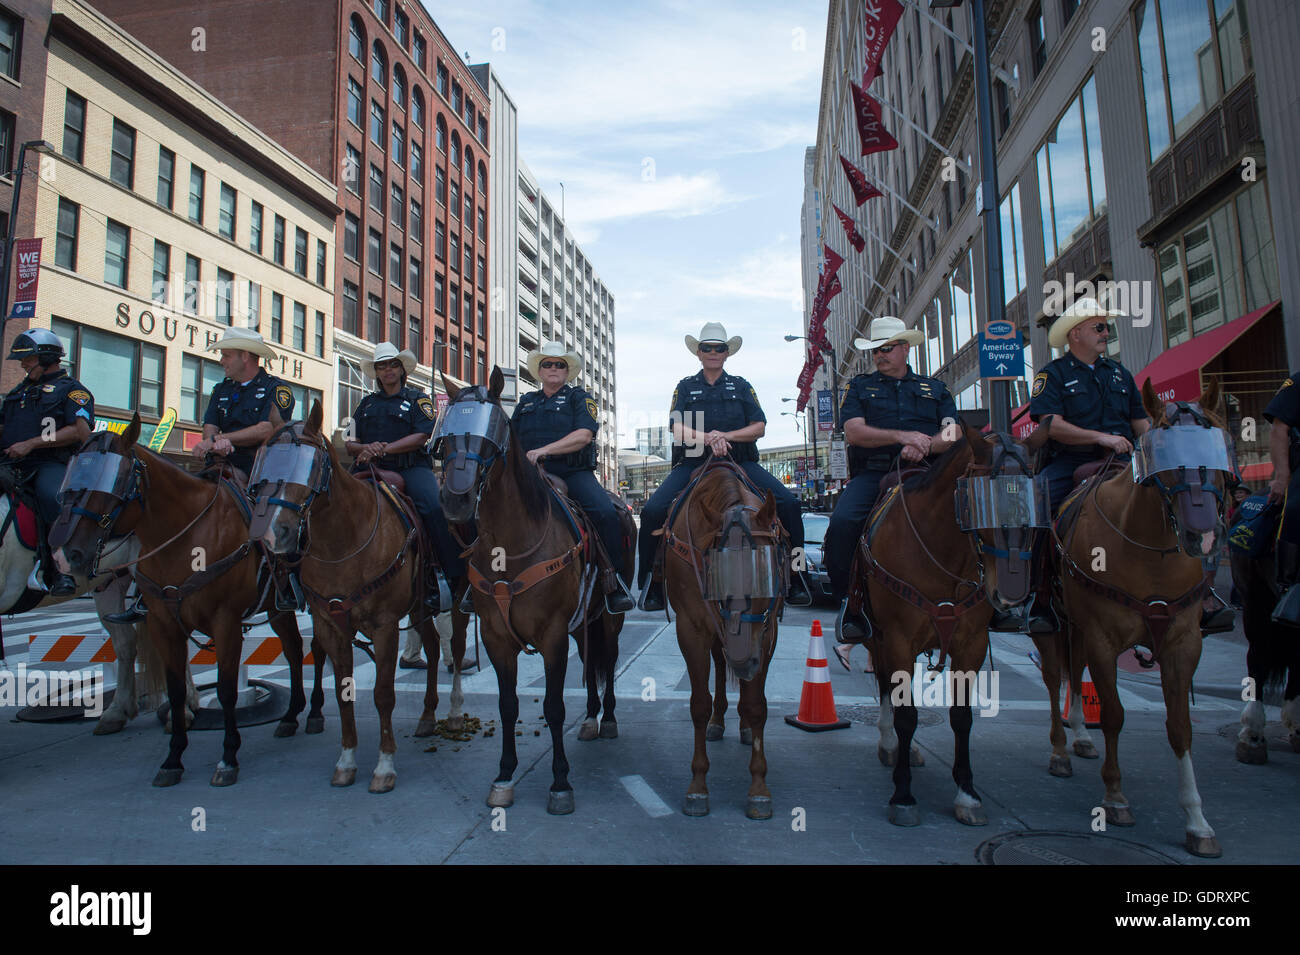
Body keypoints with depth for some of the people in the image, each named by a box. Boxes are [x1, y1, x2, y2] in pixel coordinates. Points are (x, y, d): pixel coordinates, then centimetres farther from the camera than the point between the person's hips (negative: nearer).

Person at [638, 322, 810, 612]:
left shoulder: (741, 386, 16)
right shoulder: (685, 387, 14)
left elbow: (759, 427, 6)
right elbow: (677, 428, -1)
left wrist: (726, 436, -13)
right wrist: (706, 438, -20)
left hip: (740, 461, 1)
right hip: (693, 461, 0)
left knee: (788, 504, -19)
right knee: (653, 510, -23)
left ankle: (794, 576, -6)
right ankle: (652, 581, -6)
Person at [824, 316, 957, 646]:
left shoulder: (935, 389, 24)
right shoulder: (860, 387, 20)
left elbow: (953, 434, 10)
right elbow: (854, 432, 1)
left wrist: (926, 445, -12)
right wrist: (902, 436, -14)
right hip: (872, 474, -1)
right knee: (842, 522, -29)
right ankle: (851, 607, -14)